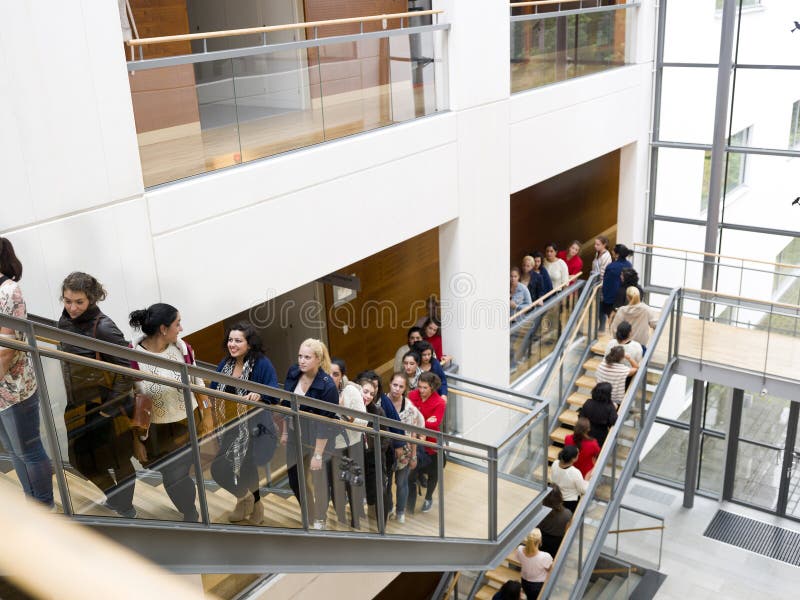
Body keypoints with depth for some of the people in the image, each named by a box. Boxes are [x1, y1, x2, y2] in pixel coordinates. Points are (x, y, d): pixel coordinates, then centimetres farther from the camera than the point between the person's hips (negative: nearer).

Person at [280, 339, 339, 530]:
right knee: (294, 478, 15)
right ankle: (308, 512, 42)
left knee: (316, 478, 10)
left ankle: (319, 519, 36)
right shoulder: (292, 373, -9)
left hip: (317, 439, -5)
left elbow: (325, 424, -22)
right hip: (295, 436, 5)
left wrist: (318, 454, -19)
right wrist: (284, 432, 11)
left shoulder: (327, 386, -26)